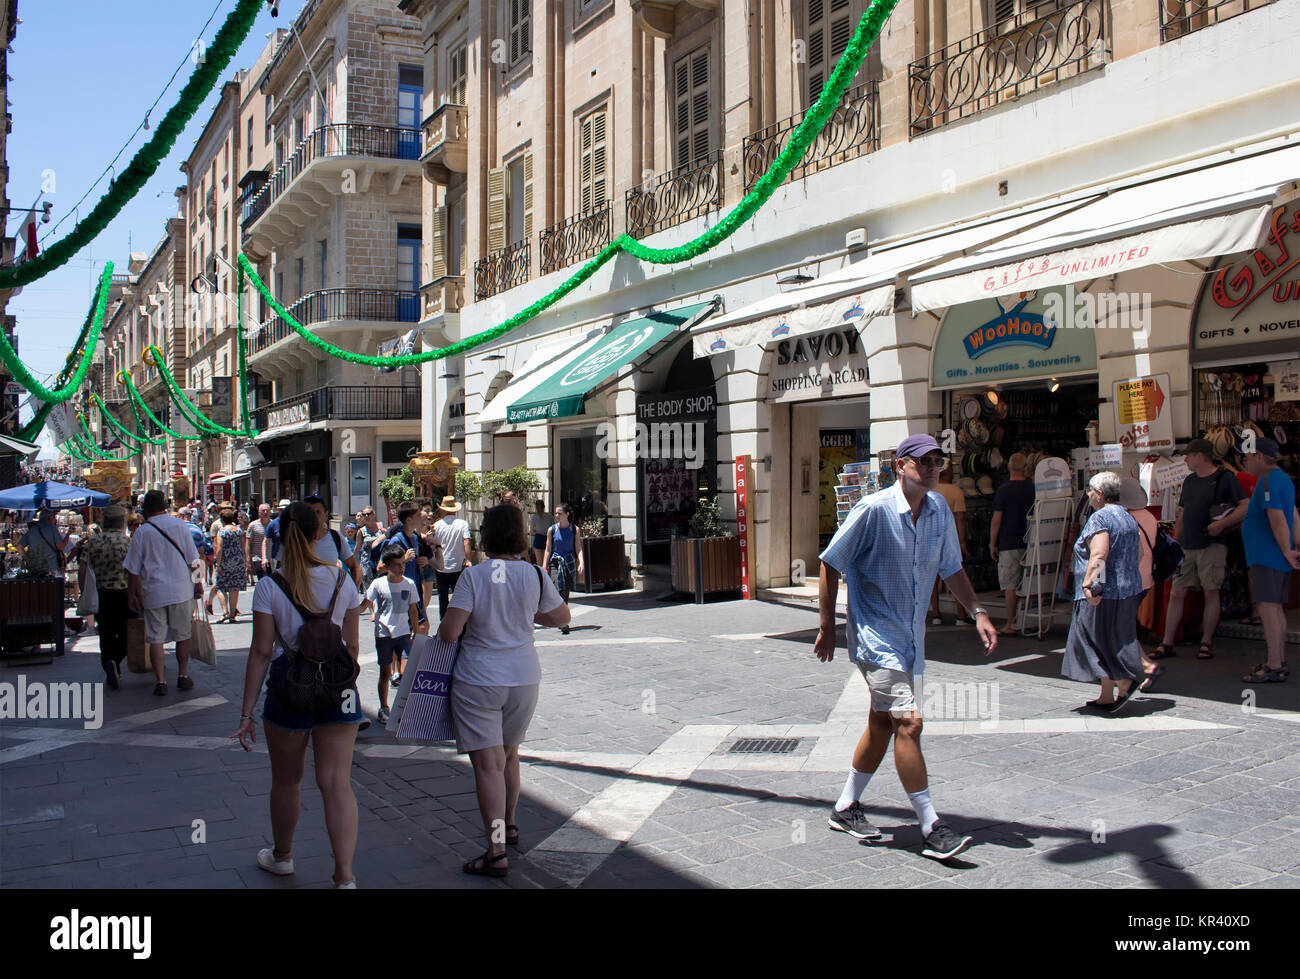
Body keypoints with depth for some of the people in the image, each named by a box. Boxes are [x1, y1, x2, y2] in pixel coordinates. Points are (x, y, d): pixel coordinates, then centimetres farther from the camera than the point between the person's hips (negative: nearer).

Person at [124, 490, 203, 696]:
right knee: (182, 635, 12)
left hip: (153, 593, -1)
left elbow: (133, 570, 1)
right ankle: (183, 677, 19)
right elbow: (193, 560, 2)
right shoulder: (180, 526, -1)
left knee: (156, 638, 5)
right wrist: (198, 583, 13)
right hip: (181, 590, 1)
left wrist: (131, 596, 10)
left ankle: (160, 681, 3)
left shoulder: (141, 533, -2)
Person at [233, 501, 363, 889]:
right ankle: (345, 875, -4)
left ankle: (282, 856, 40)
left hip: (289, 685, -1)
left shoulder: (269, 587, -9)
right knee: (337, 782, 3)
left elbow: (261, 652, -8)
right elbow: (352, 645, 5)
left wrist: (247, 712, -3)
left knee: (286, 780, 18)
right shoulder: (343, 580, -1)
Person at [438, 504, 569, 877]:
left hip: (478, 682, -4)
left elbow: (449, 632, -18)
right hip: (524, 678, 4)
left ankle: (496, 852, -3)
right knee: (508, 753, 23)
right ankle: (508, 826, 39)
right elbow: (562, 616, 10)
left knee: (488, 763, -1)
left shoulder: (473, 575, -14)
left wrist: (443, 626, 5)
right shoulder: (535, 575, -3)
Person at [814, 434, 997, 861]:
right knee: (908, 723, -13)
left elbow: (951, 567, 17)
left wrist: (977, 612, 6)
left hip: (912, 636, 7)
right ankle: (932, 829, -5)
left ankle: (845, 808, 29)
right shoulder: (874, 509, -16)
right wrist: (827, 626, -8)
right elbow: (831, 563, -9)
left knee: (883, 723, 14)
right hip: (875, 635, -7)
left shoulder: (940, 510, 4)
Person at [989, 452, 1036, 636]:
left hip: (1009, 543, -4)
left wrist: (992, 545, 0)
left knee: (1010, 585, -1)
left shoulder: (1004, 490, -9)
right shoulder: (1034, 487, 3)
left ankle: (1011, 624, 0)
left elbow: (996, 520, -9)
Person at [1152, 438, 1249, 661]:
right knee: (1176, 593, 3)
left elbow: (1246, 506, -10)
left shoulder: (1225, 478, -4)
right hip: (1186, 547, 6)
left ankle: (1206, 643, 11)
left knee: (1211, 593, 1)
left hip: (1211, 546, -6)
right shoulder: (1189, 481, 17)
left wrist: (1222, 524, -22)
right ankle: (1167, 644, 7)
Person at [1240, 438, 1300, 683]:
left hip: (1267, 557, -11)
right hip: (1276, 559, 11)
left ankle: (1274, 667, -13)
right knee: (1276, 609, 14)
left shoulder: (1268, 482, -16)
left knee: (1267, 608, -12)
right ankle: (1279, 663, 19)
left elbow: (1278, 520, -22)